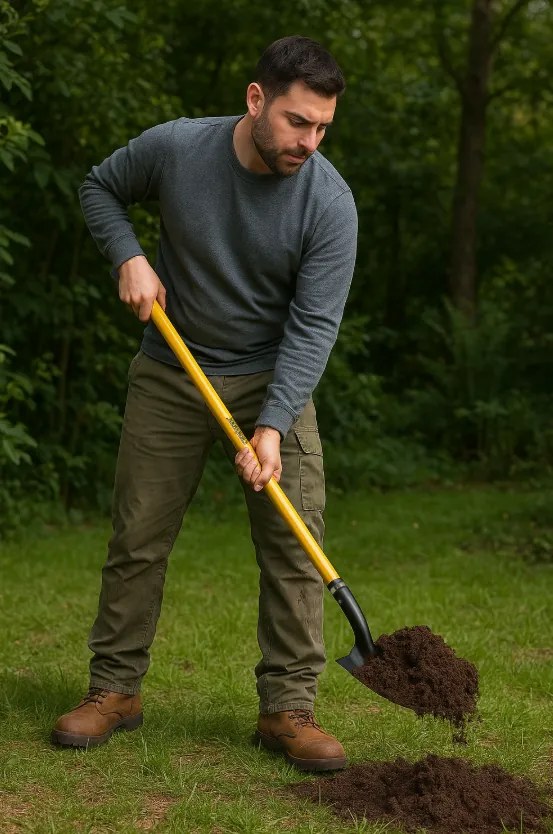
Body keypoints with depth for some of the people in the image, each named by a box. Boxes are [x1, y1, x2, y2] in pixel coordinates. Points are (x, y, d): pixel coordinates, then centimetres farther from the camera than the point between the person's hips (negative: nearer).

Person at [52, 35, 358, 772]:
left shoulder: (329, 202, -18)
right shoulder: (174, 149, -15)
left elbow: (313, 324, -20)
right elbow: (100, 188, 6)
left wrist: (272, 425, -28)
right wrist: (128, 256, -12)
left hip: (272, 380, -1)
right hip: (171, 374, 1)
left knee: (295, 542, -8)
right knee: (138, 538, 4)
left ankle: (288, 708, 1)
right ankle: (115, 689, 19)